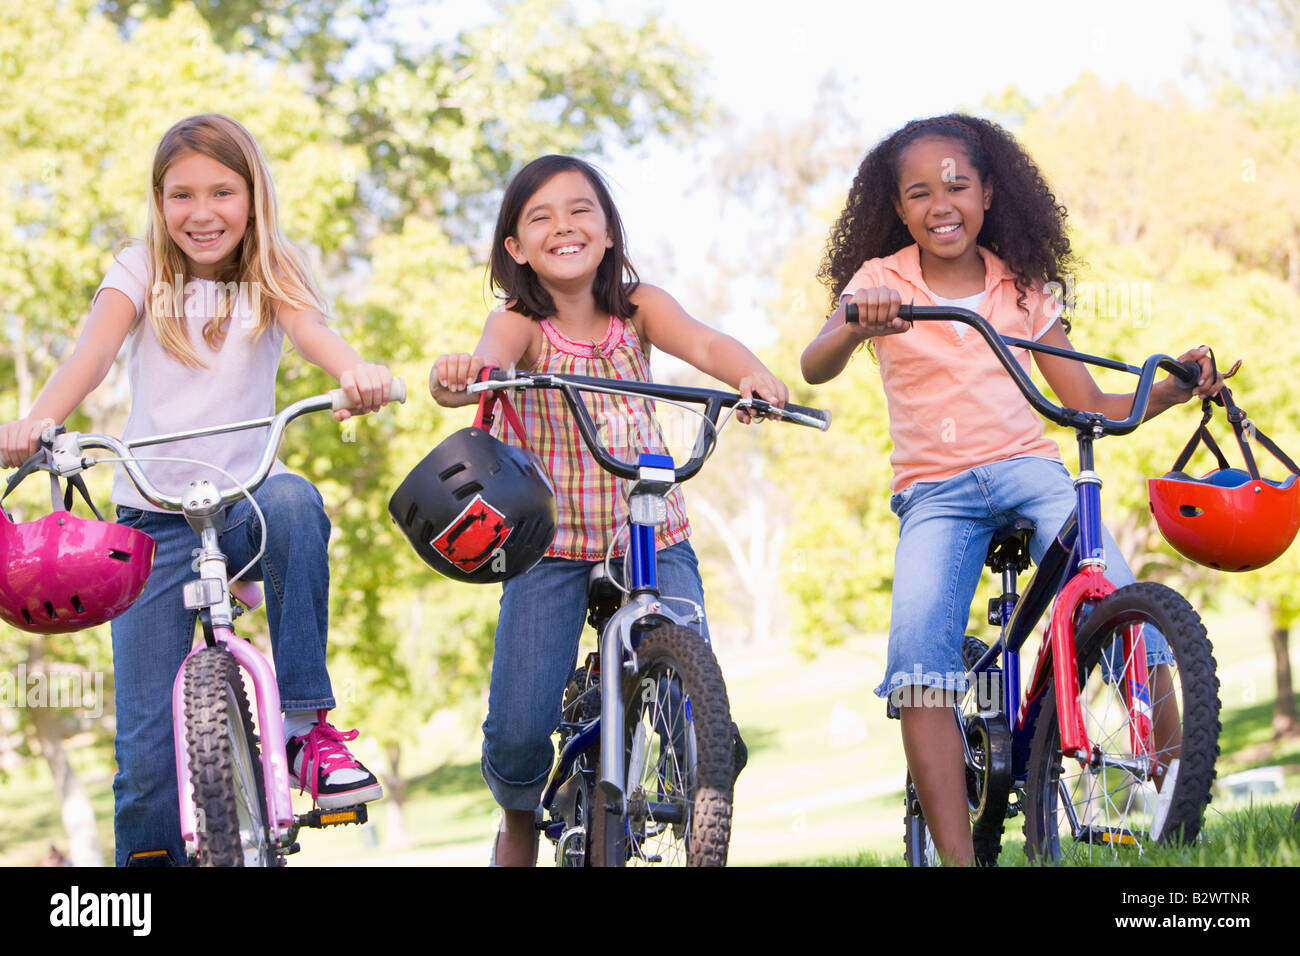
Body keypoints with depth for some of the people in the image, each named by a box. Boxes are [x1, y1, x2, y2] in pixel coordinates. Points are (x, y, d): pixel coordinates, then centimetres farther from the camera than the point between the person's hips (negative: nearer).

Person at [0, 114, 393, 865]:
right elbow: (95, 351, -15)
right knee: (148, 745, -9)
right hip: (153, 521, 0)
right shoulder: (141, 273, 3)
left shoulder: (270, 280, 4)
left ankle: (307, 720, -26)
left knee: (293, 500, -36)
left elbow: (311, 331, -18)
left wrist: (357, 372, -42)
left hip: (245, 502, 0)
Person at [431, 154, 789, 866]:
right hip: (551, 546, -1)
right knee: (519, 727, -10)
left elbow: (702, 343, -20)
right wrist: (458, 376, -55)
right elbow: (490, 356, -30)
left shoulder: (637, 307, -2)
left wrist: (753, 375, -43)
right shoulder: (521, 324, -8)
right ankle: (520, 820, 25)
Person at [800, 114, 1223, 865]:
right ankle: (956, 853, -28)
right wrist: (856, 327, -35)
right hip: (935, 492, -1)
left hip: (1029, 470, 1)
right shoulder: (879, 281, 5)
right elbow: (815, 367, -13)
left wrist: (1175, 388, -5)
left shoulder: (1025, 289, 11)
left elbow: (1093, 408, 11)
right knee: (918, 645, -27)